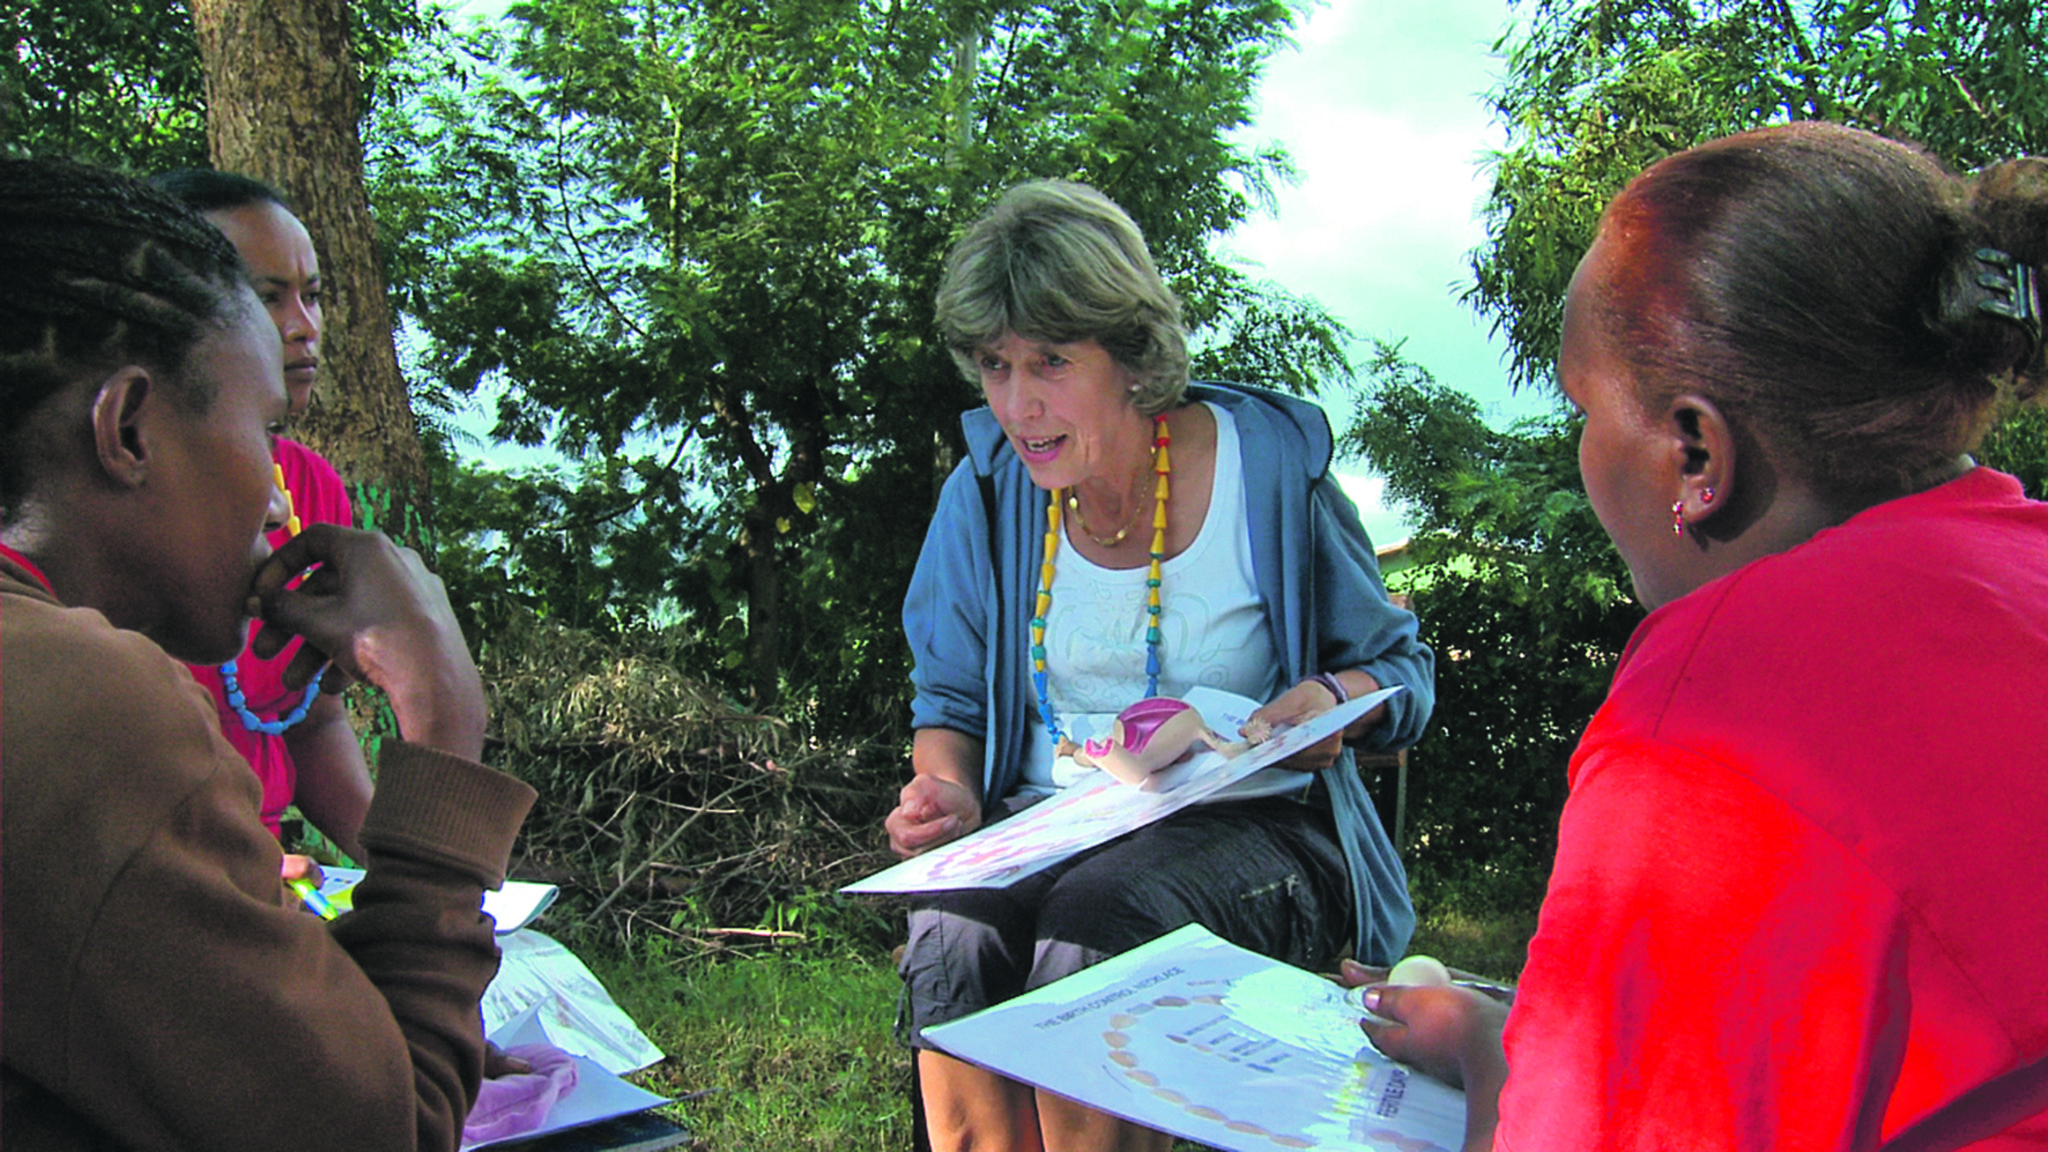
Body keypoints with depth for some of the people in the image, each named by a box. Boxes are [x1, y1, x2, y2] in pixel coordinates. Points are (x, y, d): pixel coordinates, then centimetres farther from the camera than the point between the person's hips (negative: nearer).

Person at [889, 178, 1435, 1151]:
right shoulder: (985, 492, 3)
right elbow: (949, 698, 15)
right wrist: (948, 788, -7)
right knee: (954, 934, -30)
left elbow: (1402, 668, 5)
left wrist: (1334, 703, -18)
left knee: (1095, 923, -35)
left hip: (1247, 828, -3)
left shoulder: (1267, 464, -5)